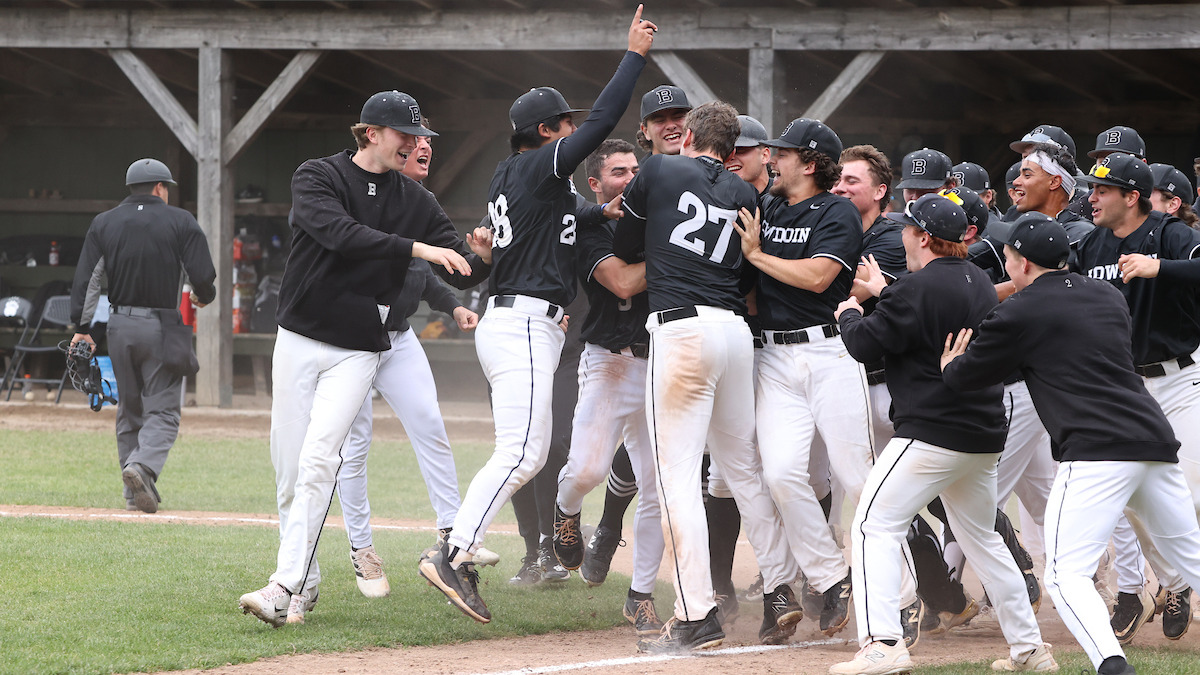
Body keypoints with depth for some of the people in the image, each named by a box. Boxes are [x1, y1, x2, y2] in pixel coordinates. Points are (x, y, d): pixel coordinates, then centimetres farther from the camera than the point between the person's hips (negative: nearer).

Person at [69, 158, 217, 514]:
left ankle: (135, 494, 13)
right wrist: (204, 297, 15)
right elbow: (203, 275, -7)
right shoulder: (180, 221, -2)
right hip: (161, 325, -4)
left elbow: (86, 279, 1)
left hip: (119, 325, 4)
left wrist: (82, 328, 1)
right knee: (162, 409, -1)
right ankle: (144, 465, -28)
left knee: (129, 409, 14)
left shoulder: (104, 223, 7)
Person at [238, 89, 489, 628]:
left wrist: (482, 258, -22)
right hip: (298, 340, 0)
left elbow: (462, 276, 2)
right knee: (288, 468, 2)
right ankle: (305, 585, 18)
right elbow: (340, 233, -24)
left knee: (318, 459, -17)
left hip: (358, 351, 0)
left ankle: (284, 588, -25)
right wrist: (416, 248, -31)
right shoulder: (317, 178, -4)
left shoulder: (416, 203, 5)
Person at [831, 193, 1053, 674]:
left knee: (874, 526, -7)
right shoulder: (980, 283, 13)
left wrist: (849, 315, 8)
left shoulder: (918, 288, -15)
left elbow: (866, 344, -13)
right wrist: (882, 296, 30)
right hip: (984, 436, 9)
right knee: (981, 537, 20)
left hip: (932, 432, -9)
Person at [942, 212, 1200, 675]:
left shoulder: (1021, 313, 0)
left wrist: (949, 365, 35)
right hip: (1155, 440, 7)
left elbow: (965, 376, 9)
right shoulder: (1108, 296, 20)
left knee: (1067, 575, -7)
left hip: (1098, 450, -7)